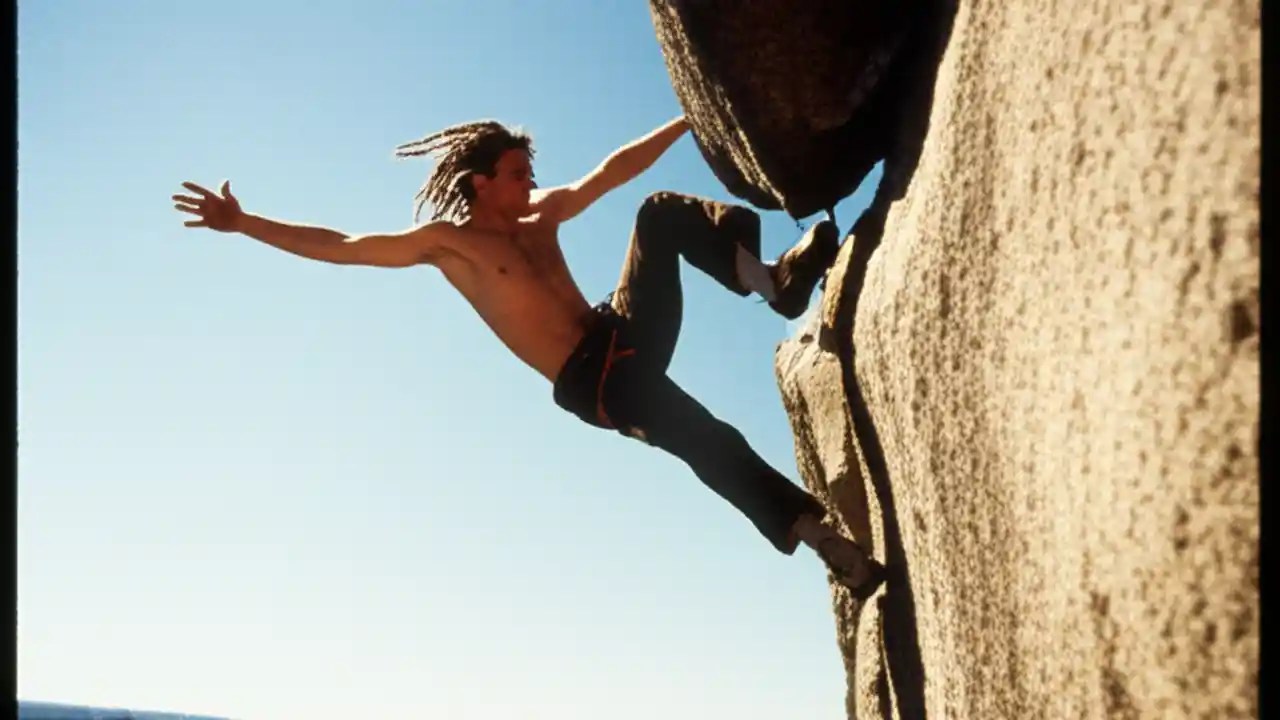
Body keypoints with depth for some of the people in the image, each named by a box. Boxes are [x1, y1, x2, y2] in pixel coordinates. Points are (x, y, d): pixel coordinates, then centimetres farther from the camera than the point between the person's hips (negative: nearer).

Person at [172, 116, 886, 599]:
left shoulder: (540, 214, 15)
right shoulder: (445, 242, -2)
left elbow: (616, 168, 21)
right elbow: (334, 246, -3)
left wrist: (691, 116, 20)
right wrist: (242, 224, -7)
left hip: (628, 333, 7)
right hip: (595, 382, -7)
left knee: (662, 211, -7)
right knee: (716, 448, -25)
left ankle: (775, 280, -21)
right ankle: (829, 540, -20)